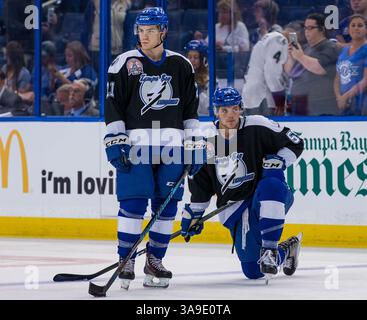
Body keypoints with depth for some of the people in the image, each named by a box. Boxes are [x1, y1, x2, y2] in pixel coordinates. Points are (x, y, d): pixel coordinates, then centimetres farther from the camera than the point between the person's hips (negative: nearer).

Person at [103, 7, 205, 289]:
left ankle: (155, 261, 14)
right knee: (133, 203, -9)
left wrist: (195, 145, 8)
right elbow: (113, 105, -1)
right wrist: (115, 142, -9)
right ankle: (126, 262, 0)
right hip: (135, 142, -3)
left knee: (167, 205, 3)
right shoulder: (125, 64, 1)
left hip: (171, 144, 3)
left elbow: (190, 108, 13)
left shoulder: (181, 65, 9)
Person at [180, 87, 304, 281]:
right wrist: (193, 214, 13)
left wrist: (278, 161, -19)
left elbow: (295, 143, -2)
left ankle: (269, 250, -31)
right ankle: (286, 250, 29)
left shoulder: (256, 128, -11)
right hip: (235, 208, 3)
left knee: (271, 186, -42)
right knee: (253, 271, -6)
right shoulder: (208, 142, 0)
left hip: (270, 198, -3)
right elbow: (200, 184, 13)